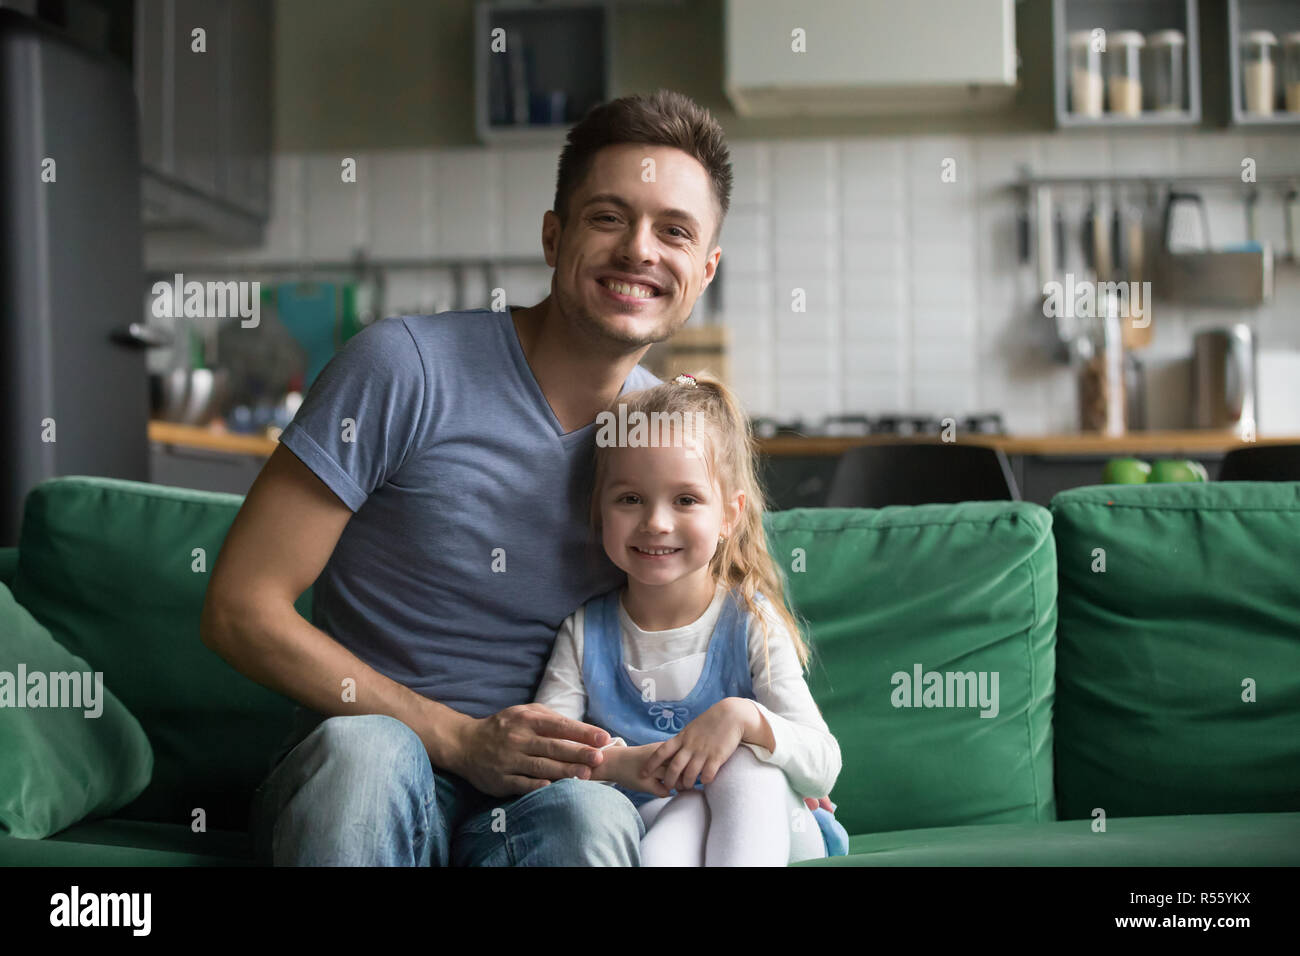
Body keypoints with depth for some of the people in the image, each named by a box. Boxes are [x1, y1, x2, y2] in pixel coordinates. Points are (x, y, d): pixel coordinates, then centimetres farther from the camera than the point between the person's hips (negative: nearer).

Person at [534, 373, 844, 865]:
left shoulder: (751, 623, -2)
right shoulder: (585, 632, 2)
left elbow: (823, 769, -9)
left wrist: (745, 718, -28)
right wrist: (610, 763, -27)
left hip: (762, 829, 2)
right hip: (645, 826, -1)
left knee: (746, 763, -33)